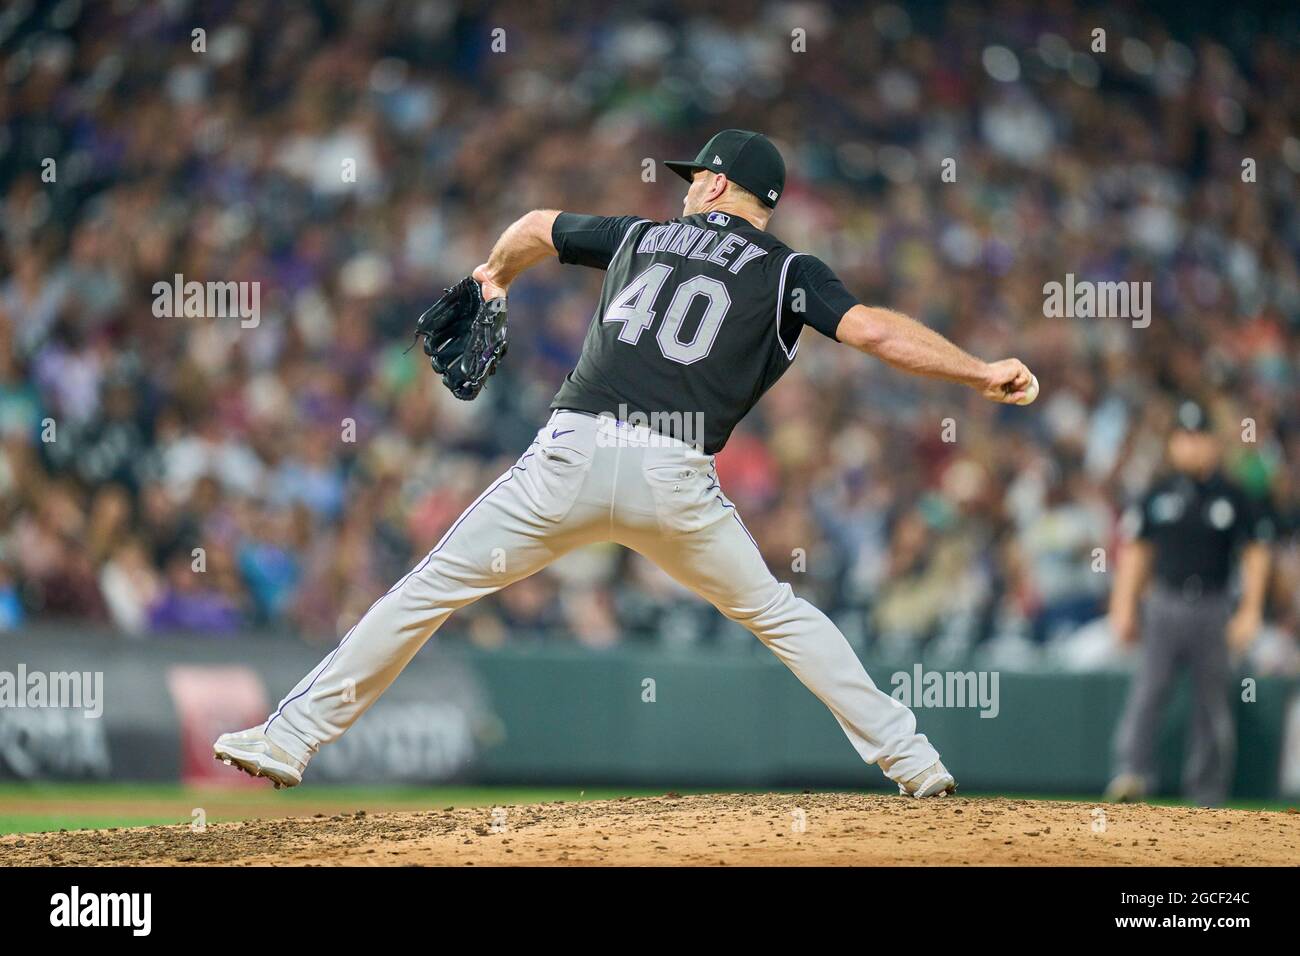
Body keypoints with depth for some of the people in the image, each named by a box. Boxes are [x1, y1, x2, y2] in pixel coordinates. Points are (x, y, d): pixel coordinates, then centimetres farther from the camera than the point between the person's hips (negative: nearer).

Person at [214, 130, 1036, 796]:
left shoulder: (640, 237, 22)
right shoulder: (789, 274, 10)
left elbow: (536, 227, 39)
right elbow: (876, 330, -6)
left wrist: (496, 274, 60)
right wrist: (982, 373, -4)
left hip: (571, 459, 1)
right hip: (675, 480, -1)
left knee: (429, 592, 10)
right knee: (777, 613, 19)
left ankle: (292, 737, 9)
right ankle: (908, 756, 13)